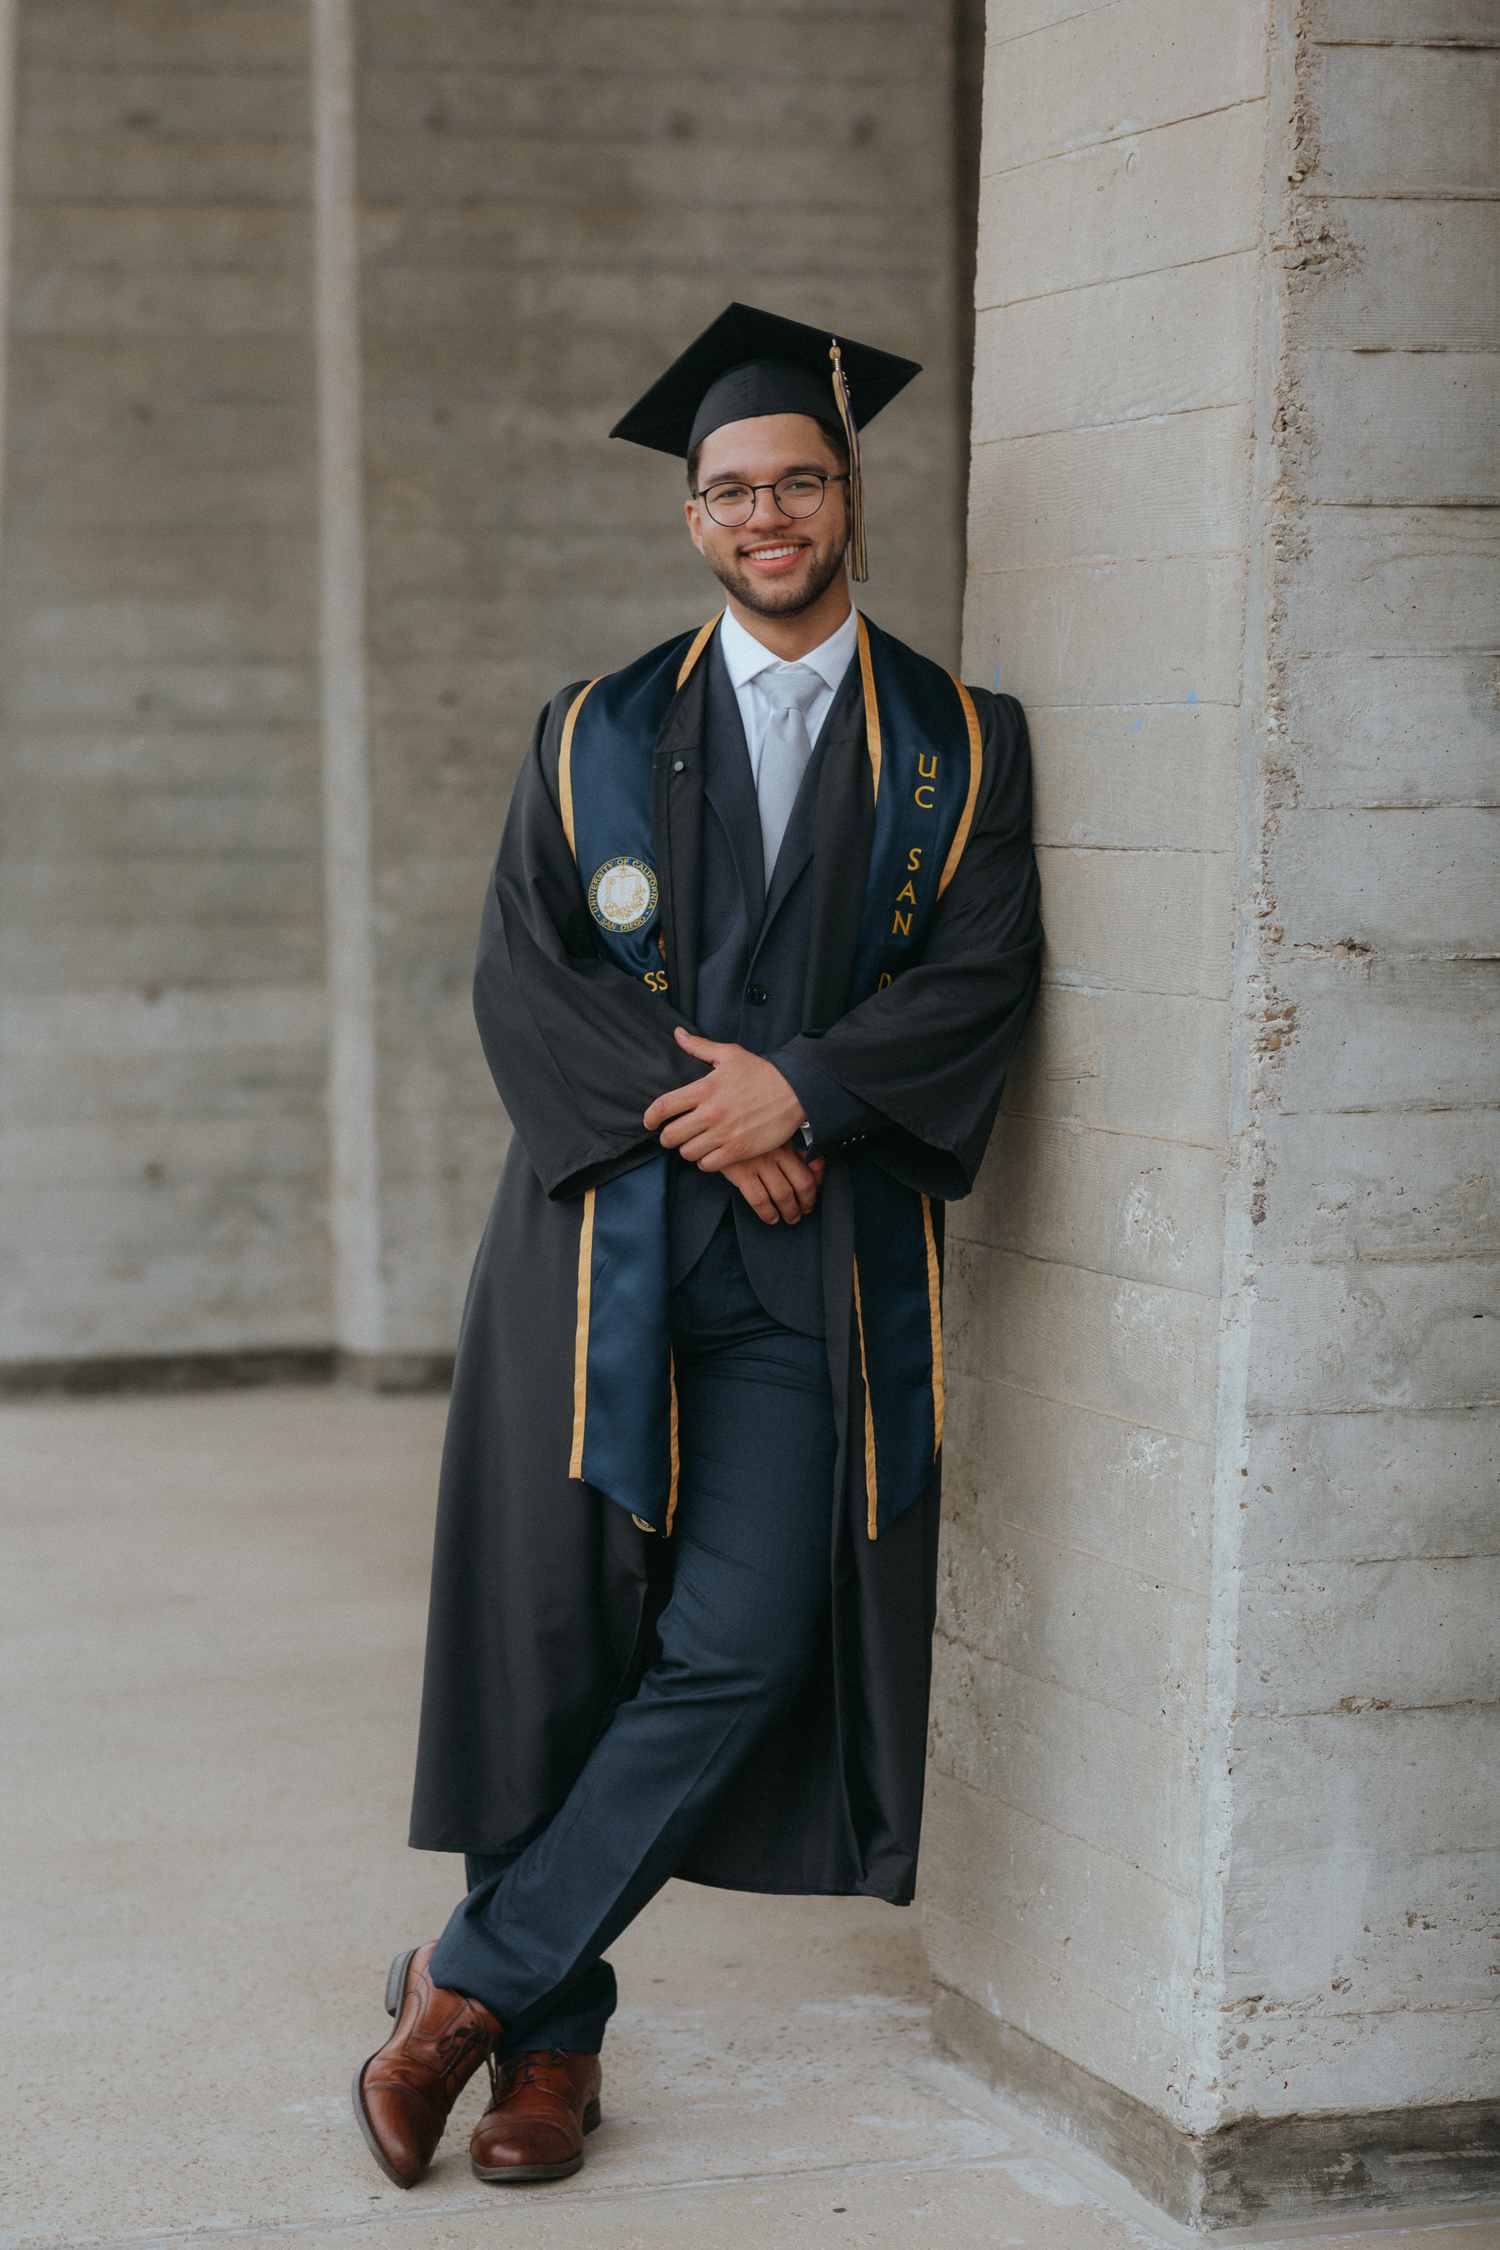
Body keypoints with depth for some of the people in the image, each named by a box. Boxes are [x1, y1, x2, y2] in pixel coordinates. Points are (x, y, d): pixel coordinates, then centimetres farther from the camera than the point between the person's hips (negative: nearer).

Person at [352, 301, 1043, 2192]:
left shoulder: (959, 746, 9)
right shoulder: (597, 737, 11)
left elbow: (979, 980, -1)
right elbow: (521, 972, 1)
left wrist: (798, 1087, -15)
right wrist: (689, 1108, -12)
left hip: (809, 1266, 0)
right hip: (600, 1252, 1)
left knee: (742, 1647, -11)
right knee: (561, 1639, 1)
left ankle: (471, 1982, 3)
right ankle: (552, 2036, 17)